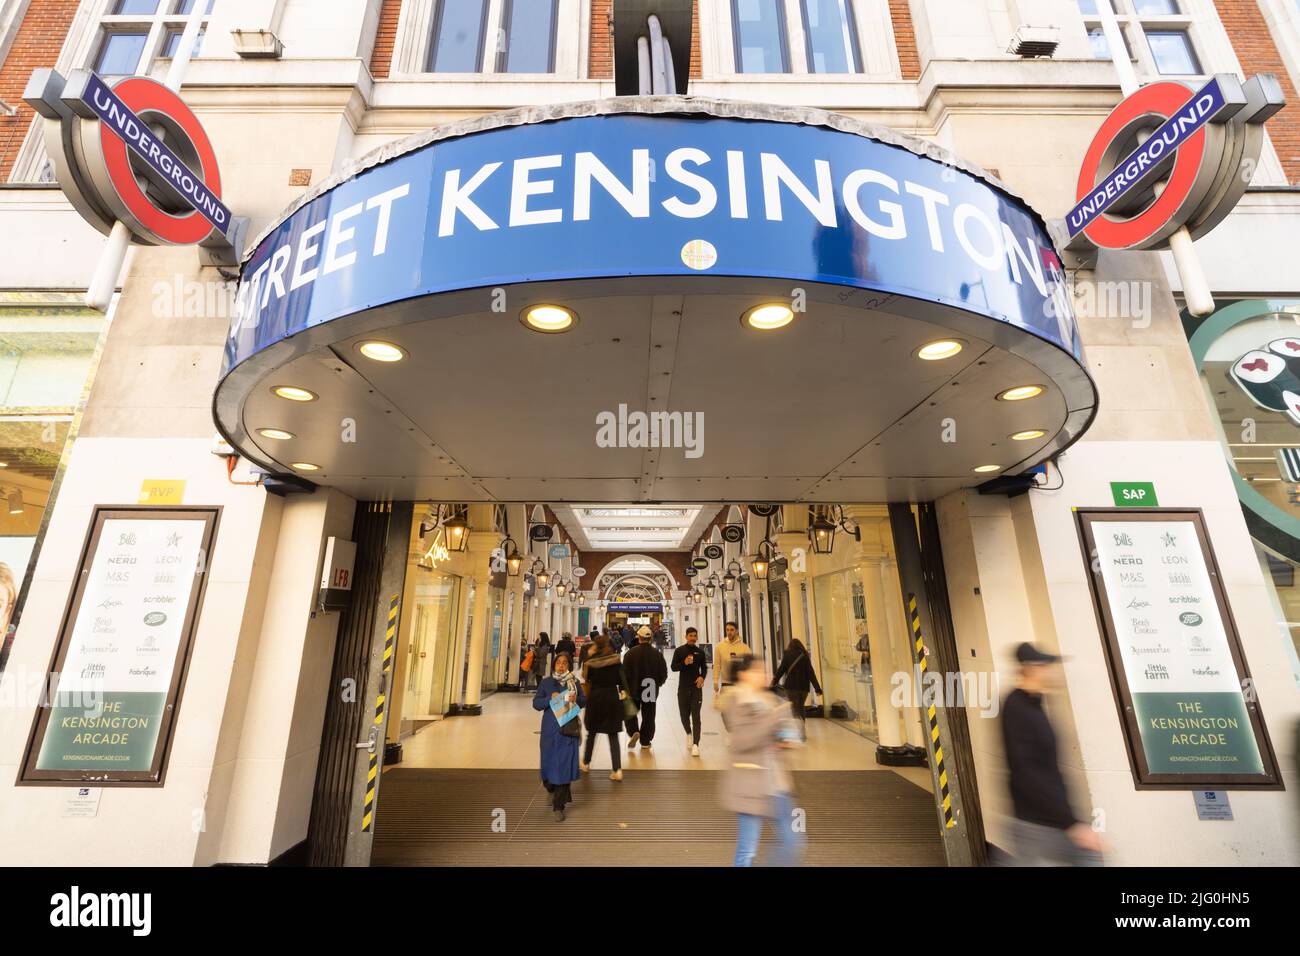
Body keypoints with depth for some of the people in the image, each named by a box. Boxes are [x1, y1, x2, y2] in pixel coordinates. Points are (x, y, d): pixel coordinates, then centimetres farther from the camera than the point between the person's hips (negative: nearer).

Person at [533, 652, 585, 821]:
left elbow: (585, 701, 6)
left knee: (565, 764, -2)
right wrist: (550, 698, -17)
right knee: (550, 761, 9)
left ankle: (558, 806, 9)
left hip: (568, 729, 0)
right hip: (550, 729, 0)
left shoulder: (574, 682, 3)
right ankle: (551, 788, 43)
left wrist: (576, 699, -15)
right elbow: (536, 703, -1)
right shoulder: (546, 682, 1)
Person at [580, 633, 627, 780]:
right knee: (613, 734, 5)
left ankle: (586, 763, 35)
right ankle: (618, 770, -3)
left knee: (592, 731, 20)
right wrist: (623, 691, 9)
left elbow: (586, 677, 3)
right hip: (612, 697, 0)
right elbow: (621, 677, -3)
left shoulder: (591, 661, -9)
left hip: (595, 697, 0)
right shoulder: (616, 659, -6)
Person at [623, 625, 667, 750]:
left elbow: (625, 672, -10)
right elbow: (663, 674, -1)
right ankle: (645, 742, 17)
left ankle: (633, 732, -6)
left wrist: (624, 687, 4)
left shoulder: (630, 653, -11)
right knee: (648, 716, 13)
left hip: (633, 689, -2)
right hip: (652, 691, 2)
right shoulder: (657, 654, -5)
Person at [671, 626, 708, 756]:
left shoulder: (700, 652, 4)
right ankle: (689, 733, 38)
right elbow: (673, 667, -3)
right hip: (683, 687, 0)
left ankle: (695, 744, -5)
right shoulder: (679, 651, -1)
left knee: (696, 716, -6)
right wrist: (684, 663, -20)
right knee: (684, 714, 10)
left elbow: (704, 667, 12)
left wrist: (702, 677, -8)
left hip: (696, 687, 0)